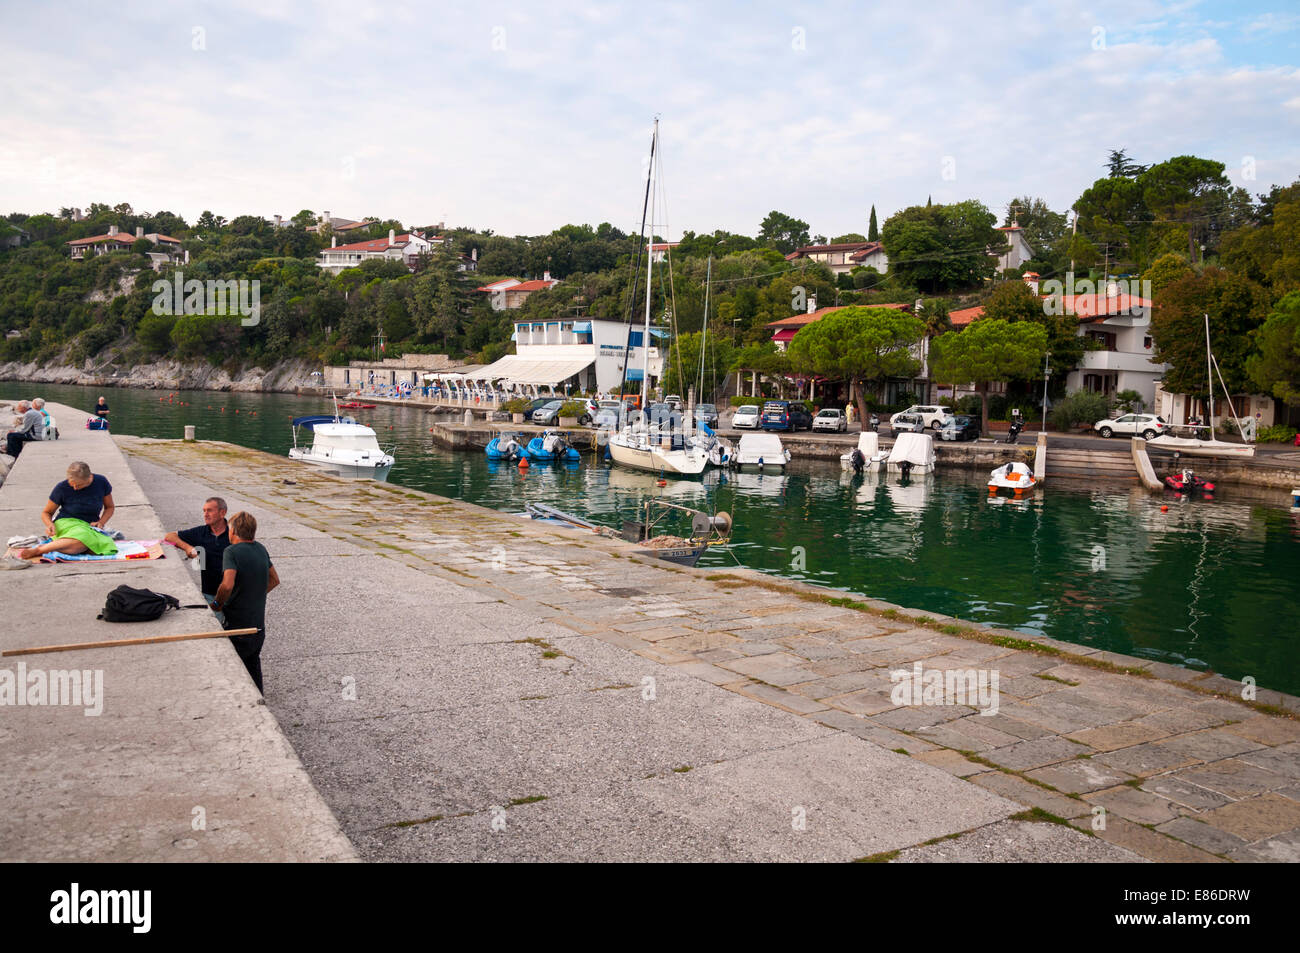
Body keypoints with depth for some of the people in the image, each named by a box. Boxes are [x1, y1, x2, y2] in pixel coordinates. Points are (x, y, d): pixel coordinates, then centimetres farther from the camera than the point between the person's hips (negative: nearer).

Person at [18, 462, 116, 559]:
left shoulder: (101, 482, -1)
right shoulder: (62, 488, -5)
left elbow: (110, 507, 15)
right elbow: (46, 512, 9)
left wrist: (101, 522, -4)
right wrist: (50, 524, -14)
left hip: (90, 527, 3)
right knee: (82, 540, -43)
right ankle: (38, 550, -24)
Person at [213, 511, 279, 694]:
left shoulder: (232, 552, -17)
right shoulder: (261, 549, 4)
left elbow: (227, 585, -30)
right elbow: (274, 580, 15)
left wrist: (218, 604, -13)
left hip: (237, 625, -7)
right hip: (259, 623, 7)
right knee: (253, 664, 23)